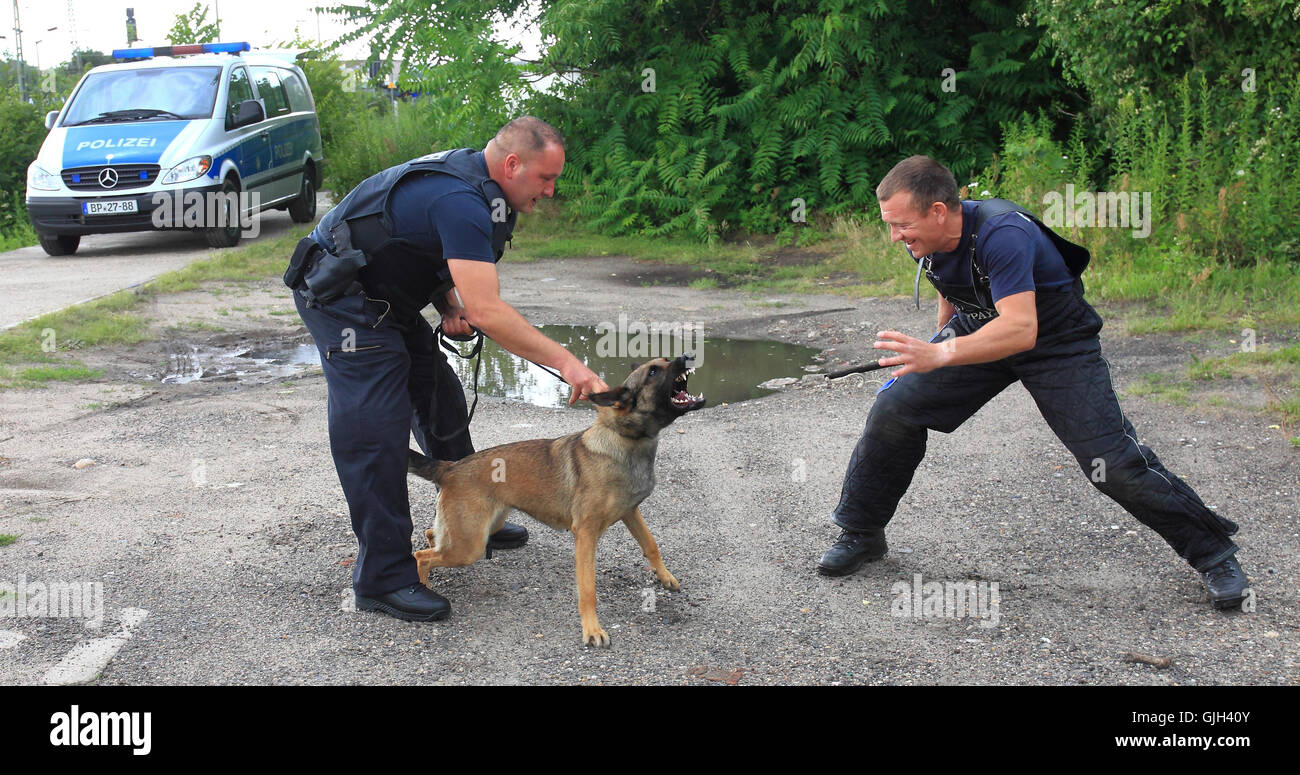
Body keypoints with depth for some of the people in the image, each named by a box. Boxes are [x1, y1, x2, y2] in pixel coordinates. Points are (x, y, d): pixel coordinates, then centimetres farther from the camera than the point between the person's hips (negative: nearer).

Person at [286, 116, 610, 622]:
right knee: (376, 430, -13)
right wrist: (565, 362, -34)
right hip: (340, 296, -11)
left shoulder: (471, 182, 4)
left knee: (440, 403, 16)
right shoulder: (460, 201, -29)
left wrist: (451, 306, -5)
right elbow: (487, 311, -35)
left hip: (383, 296, 11)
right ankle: (382, 578, -8)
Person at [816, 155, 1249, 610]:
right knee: (894, 410, -6)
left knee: (1112, 463, -13)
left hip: (1058, 341, -6)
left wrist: (941, 354, -57)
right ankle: (861, 534, 13)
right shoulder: (925, 240, -12)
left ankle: (1213, 552, 7)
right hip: (978, 330, 6)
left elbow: (1021, 328, -46)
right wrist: (928, 355, 23)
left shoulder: (1002, 235, -35)